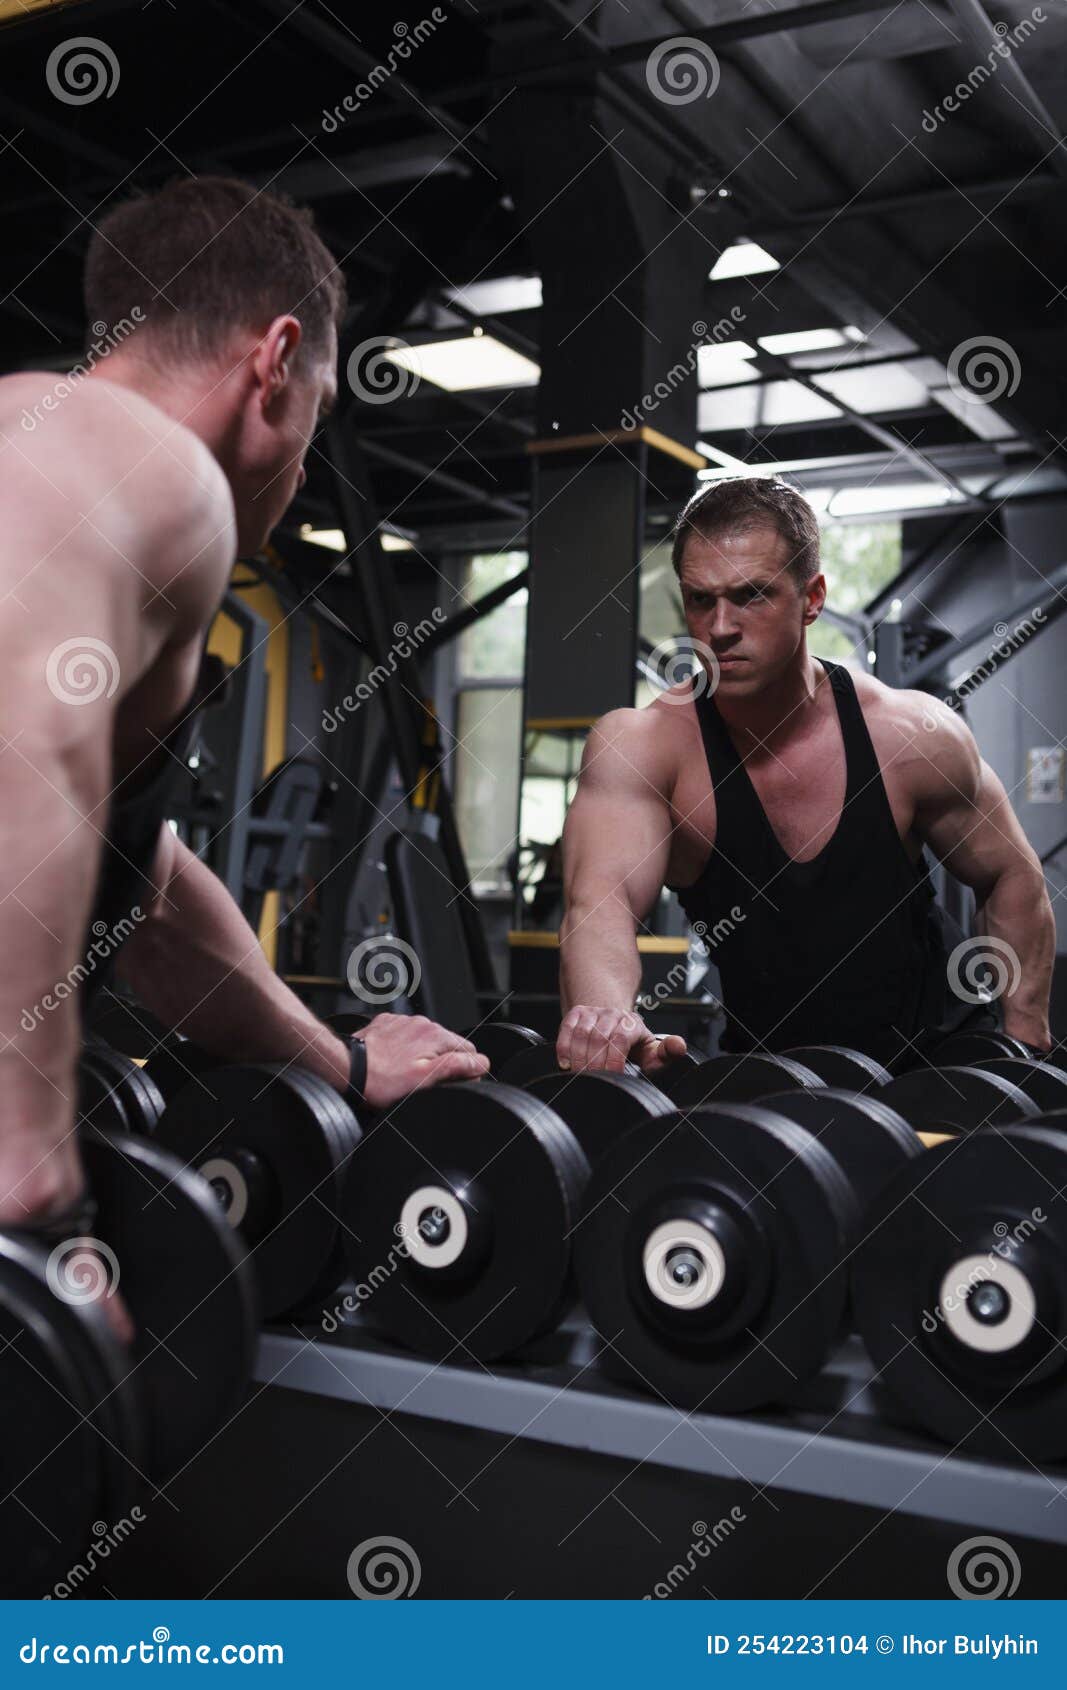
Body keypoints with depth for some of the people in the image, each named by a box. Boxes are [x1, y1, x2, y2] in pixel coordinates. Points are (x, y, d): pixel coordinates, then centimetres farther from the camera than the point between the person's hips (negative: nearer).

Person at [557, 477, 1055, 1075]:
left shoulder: (913, 735, -14)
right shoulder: (639, 747, -18)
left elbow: (1012, 878, 2)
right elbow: (601, 901, -34)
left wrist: (1028, 1046, -4)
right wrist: (604, 1013, -56)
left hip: (936, 1049, 0)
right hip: (762, 1067, 0)